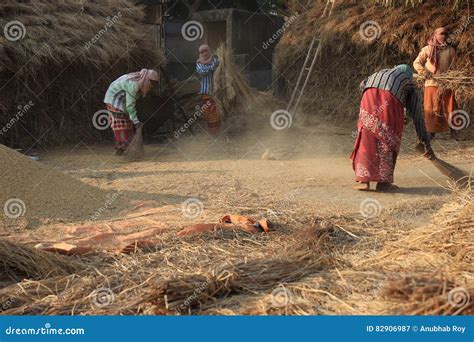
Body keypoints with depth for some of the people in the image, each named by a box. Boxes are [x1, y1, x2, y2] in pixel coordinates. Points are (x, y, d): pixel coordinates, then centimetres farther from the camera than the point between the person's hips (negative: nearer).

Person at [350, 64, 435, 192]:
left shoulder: (380, 73, 44)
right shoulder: (410, 87, 35)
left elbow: (363, 84, 24)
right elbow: (418, 117, 33)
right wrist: (427, 144, 36)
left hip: (370, 95, 2)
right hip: (390, 100, -2)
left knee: (367, 140, 8)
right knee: (390, 140, 13)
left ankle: (364, 181, -1)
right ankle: (383, 182, 11)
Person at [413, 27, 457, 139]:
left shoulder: (450, 50, 3)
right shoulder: (427, 49, 0)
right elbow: (416, 63, 1)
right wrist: (424, 72, -15)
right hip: (431, 83, -1)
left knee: (450, 107, 3)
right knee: (431, 109, 4)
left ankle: (453, 131, 14)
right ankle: (432, 131, 16)